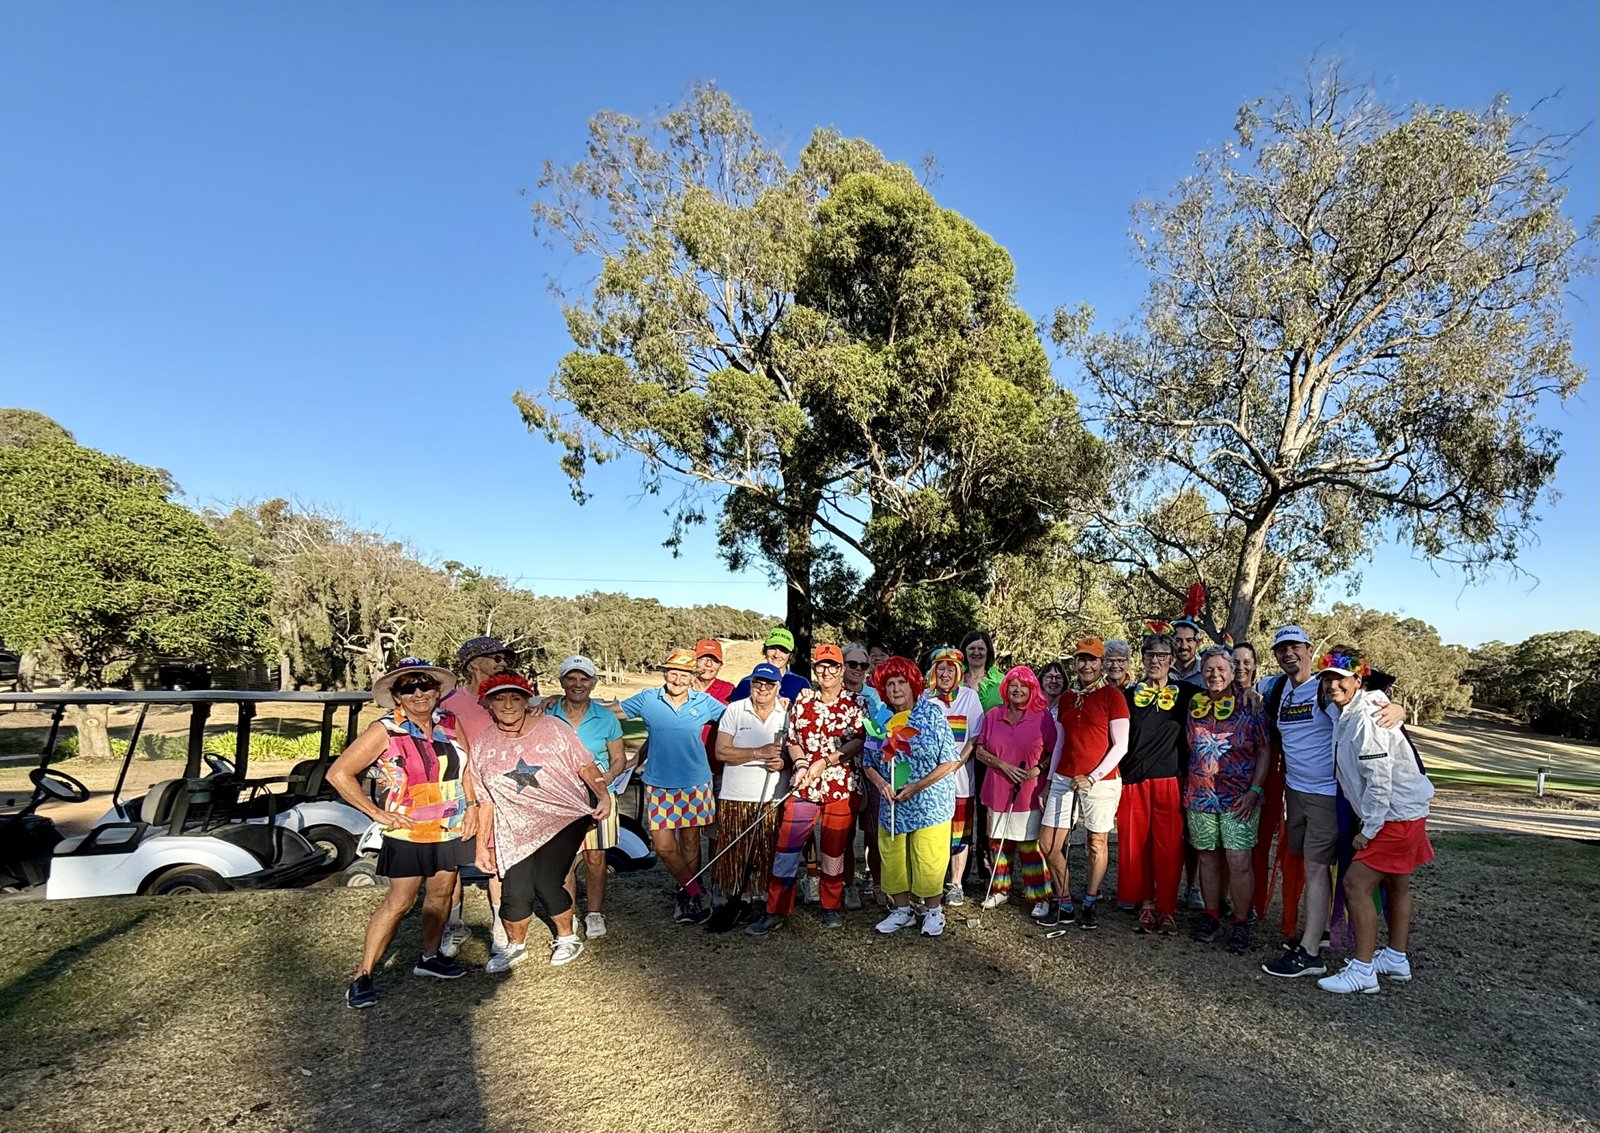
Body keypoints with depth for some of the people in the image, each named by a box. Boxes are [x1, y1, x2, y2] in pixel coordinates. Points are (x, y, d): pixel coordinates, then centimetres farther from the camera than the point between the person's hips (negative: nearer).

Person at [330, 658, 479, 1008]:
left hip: (451, 828, 5)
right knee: (399, 902, -4)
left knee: (441, 894, 14)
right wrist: (377, 813, -13)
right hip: (409, 831, -5)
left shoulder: (451, 724, 0)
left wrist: (472, 805, 4)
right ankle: (363, 976, 9)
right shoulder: (385, 730, -14)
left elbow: (467, 766, 14)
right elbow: (338, 773, -13)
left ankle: (430, 957, 32)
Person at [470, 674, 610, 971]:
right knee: (515, 891, -4)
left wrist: (604, 795, -18)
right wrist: (482, 846, 10)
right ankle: (515, 947, 27)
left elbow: (586, 767, -3)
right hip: (516, 829, 3)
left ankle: (567, 938, 16)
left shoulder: (552, 727, -4)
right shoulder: (483, 746, 4)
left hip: (564, 817, -3)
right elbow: (485, 802, 10)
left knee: (546, 883, -14)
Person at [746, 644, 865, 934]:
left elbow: (859, 741, -9)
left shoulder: (854, 703, -1)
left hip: (840, 787, -1)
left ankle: (831, 907, 28)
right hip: (804, 786, 1)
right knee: (787, 847, 1)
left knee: (835, 849, 10)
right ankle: (775, 911, 11)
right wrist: (801, 764, -10)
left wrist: (824, 762, -16)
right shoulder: (803, 699, 5)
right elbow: (791, 739, 8)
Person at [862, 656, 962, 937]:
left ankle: (933, 911, 24)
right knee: (893, 860, 10)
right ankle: (902, 910, 30)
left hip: (929, 803, -4)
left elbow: (950, 761, -10)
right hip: (891, 805, 4)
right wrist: (880, 783, -12)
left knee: (929, 861, 1)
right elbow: (868, 762, 9)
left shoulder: (931, 713, -8)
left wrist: (917, 786, -17)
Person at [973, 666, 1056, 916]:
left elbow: (1054, 752, 1)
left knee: (1030, 846, 0)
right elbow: (980, 750, 5)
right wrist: (1002, 764, -9)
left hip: (1029, 794, -3)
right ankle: (1000, 890, 29)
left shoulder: (1043, 716, -2)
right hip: (998, 791, 3)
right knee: (997, 842, 12)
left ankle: (1040, 897, 13)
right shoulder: (993, 715, 5)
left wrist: (1038, 769, -14)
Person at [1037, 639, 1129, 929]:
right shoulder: (1066, 698, 11)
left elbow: (1121, 745, -7)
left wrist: (1093, 777, -14)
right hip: (1064, 780, 5)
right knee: (1048, 844, 2)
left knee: (1098, 844, 7)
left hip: (1101, 781, -5)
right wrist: (1050, 782, 13)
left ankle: (1090, 904, 25)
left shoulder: (1112, 696, -5)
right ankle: (1065, 905, 19)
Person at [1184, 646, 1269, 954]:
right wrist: (1185, 790, 11)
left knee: (1239, 862, -6)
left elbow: (1264, 751, -2)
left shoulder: (1250, 706, -2)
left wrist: (1254, 790, -9)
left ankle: (1241, 924, 9)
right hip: (1200, 796, 3)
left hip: (1239, 798, -3)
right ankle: (1211, 917, 23)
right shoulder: (1194, 706, 7)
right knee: (1208, 858, 10)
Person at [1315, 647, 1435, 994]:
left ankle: (1362, 971, -1)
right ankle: (1396, 960, 34)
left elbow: (1379, 782, -23)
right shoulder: (1348, 715, 5)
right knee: (1396, 885, 20)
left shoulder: (1367, 721, -23)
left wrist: (1368, 831, -17)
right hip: (1405, 813, 10)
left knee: (1357, 884, -9)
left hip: (1395, 816, -10)